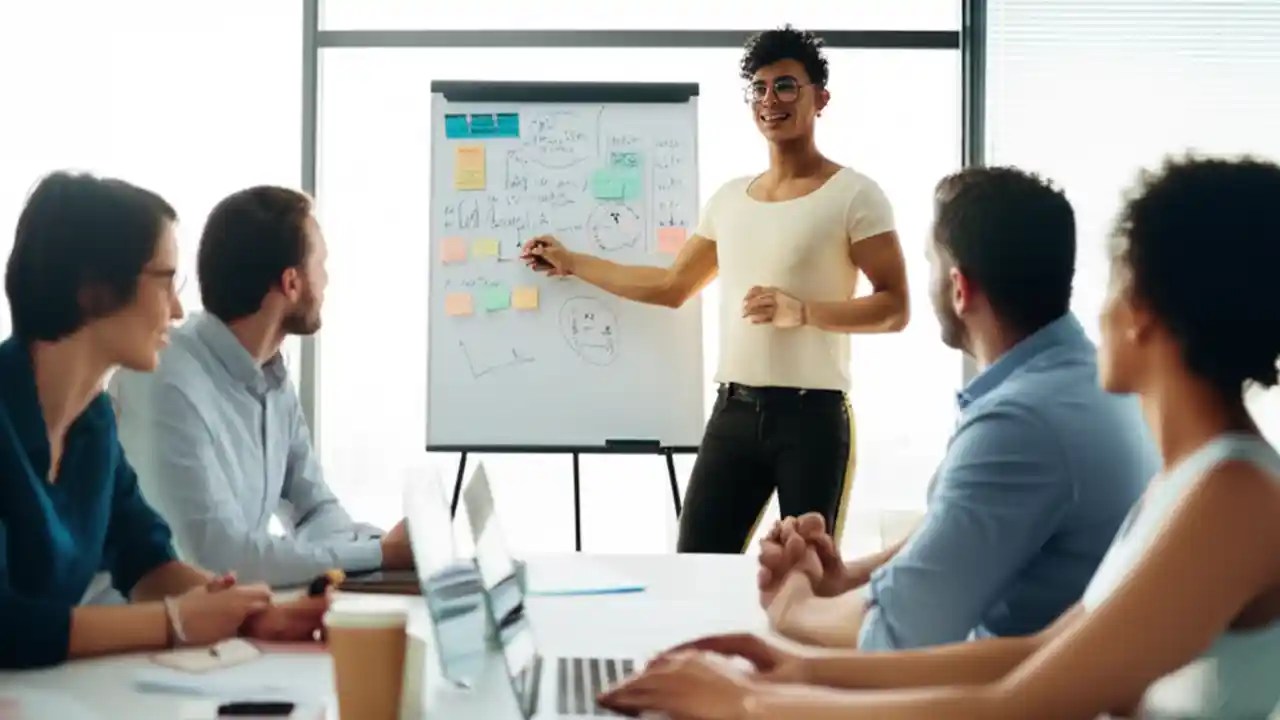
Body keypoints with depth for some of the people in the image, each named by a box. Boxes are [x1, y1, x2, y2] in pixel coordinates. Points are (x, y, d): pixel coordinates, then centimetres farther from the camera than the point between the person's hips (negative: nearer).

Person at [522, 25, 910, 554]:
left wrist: (801, 311, -21)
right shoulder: (728, 199, 14)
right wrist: (571, 262, 28)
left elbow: (894, 310, -8)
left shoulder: (854, 195, -4)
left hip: (812, 415, -5)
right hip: (734, 411, 6)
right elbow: (672, 287, 24)